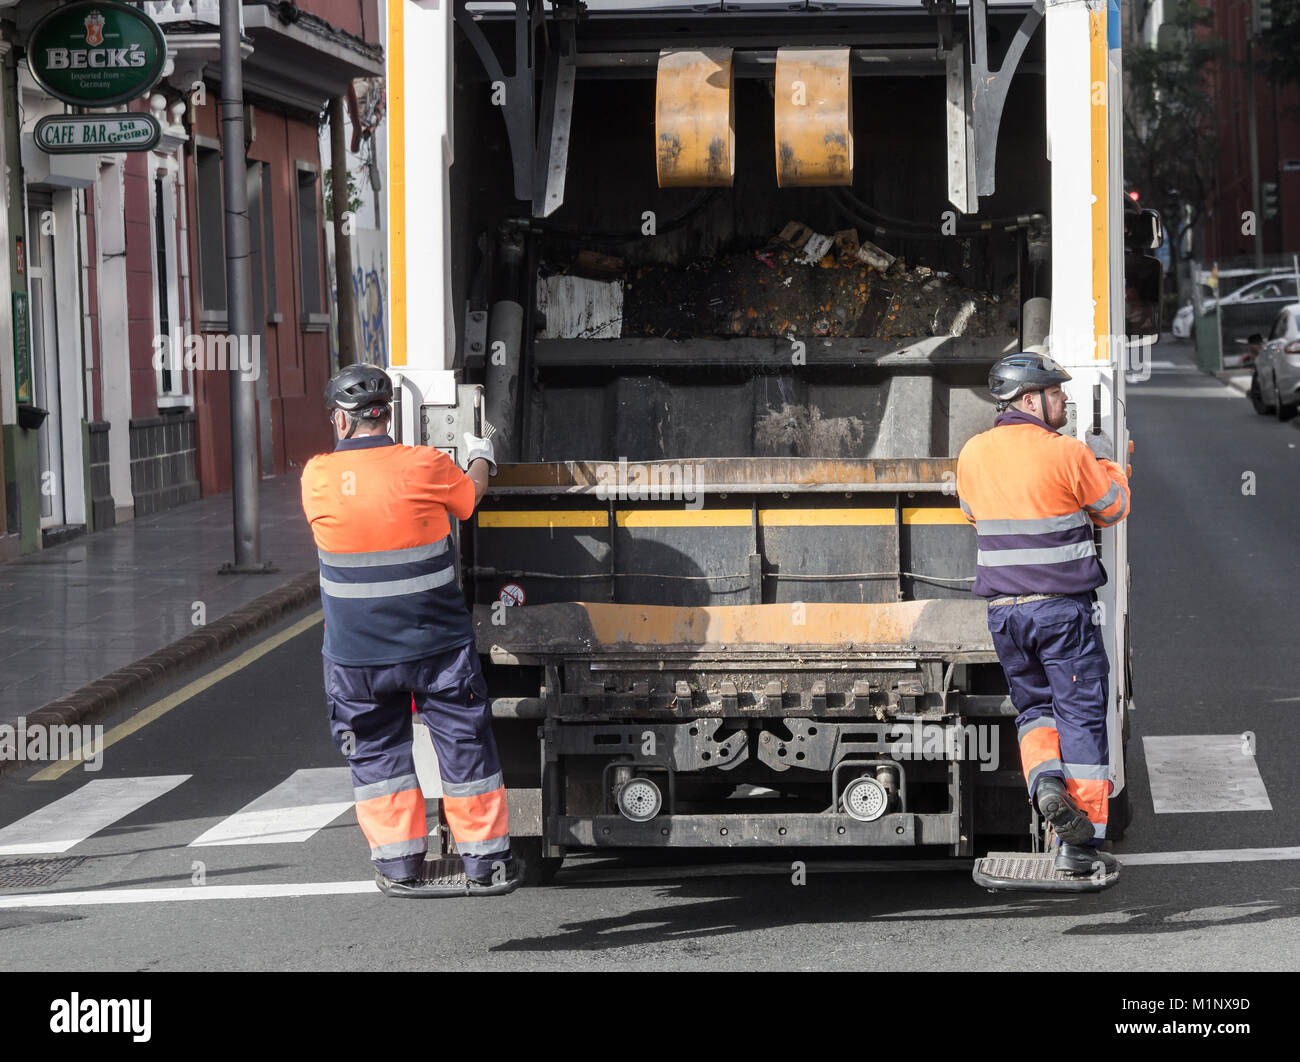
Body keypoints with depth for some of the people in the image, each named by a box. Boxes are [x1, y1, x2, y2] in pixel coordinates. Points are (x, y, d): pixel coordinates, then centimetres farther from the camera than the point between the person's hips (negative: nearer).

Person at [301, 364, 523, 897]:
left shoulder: (317, 477, -7)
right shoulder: (424, 466, -10)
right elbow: (471, 494, 11)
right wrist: (479, 458, 34)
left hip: (356, 652, 1)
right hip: (437, 643, -1)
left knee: (376, 752, 14)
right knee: (463, 744, 10)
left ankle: (400, 866, 15)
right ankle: (486, 863, 17)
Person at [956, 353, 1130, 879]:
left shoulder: (973, 454, 2)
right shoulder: (1067, 455, -13)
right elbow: (1112, 508, 2)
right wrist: (1106, 462, 19)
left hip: (1002, 609, 5)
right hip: (1062, 608, -4)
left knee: (1034, 706, 20)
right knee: (1081, 716, 3)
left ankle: (1045, 778, -9)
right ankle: (1081, 844, 3)